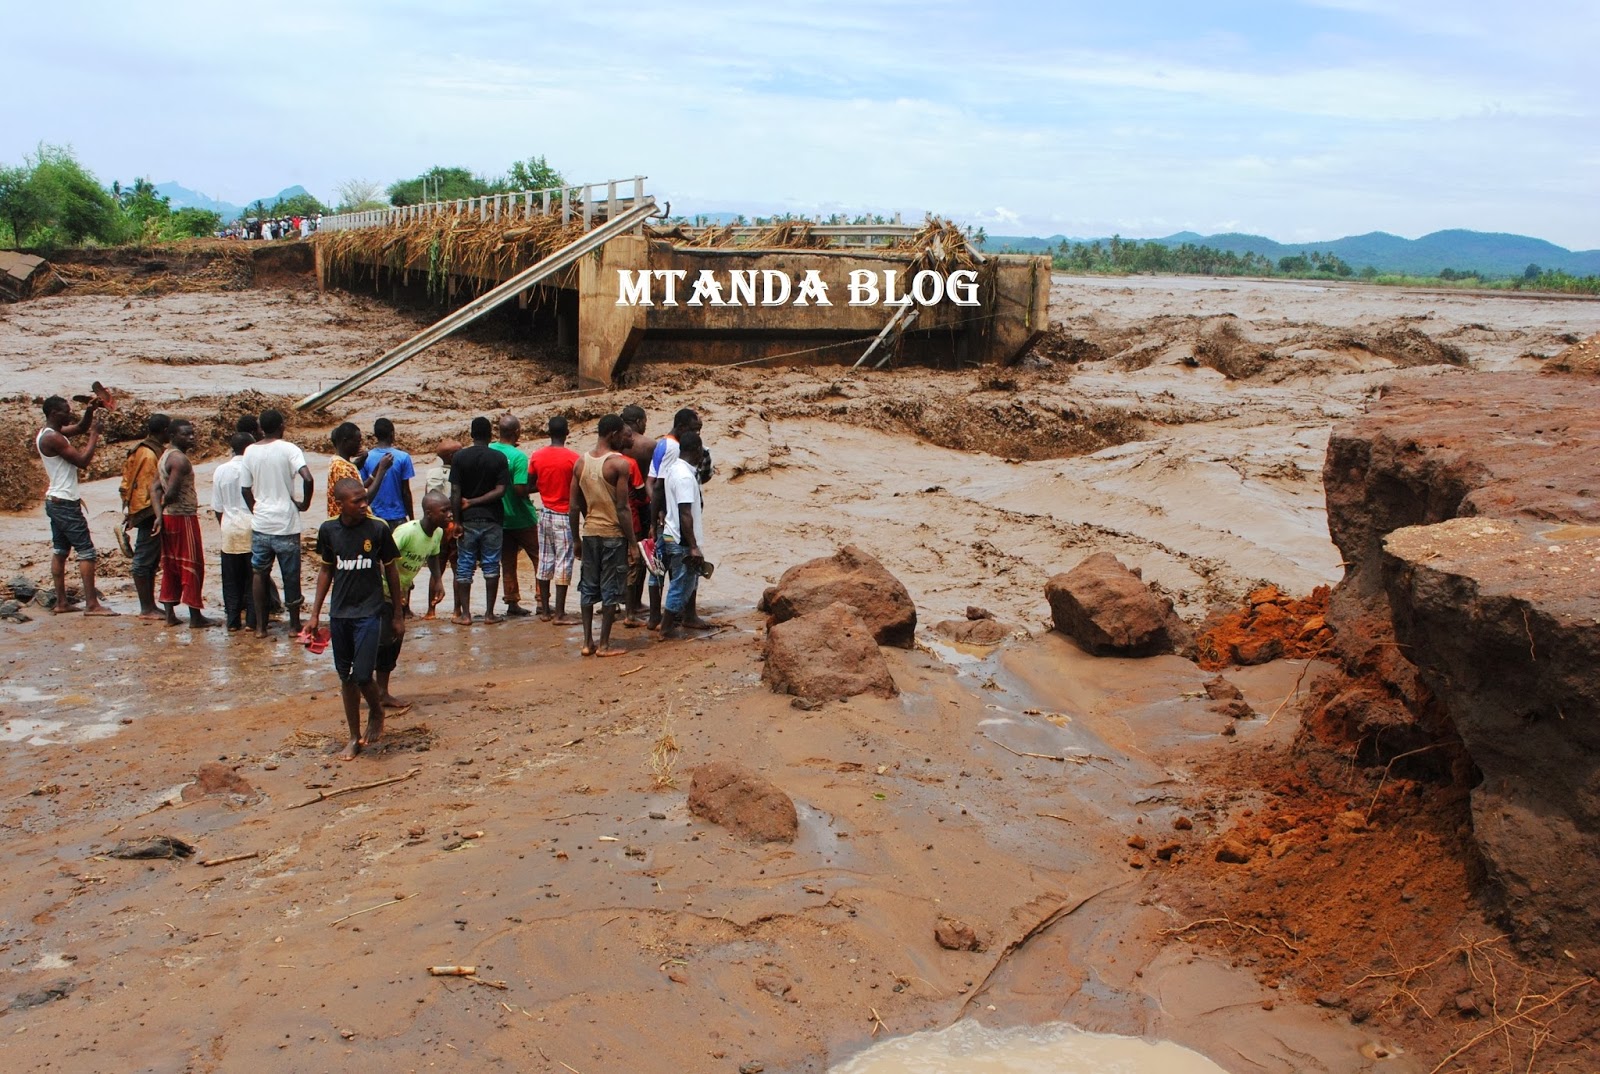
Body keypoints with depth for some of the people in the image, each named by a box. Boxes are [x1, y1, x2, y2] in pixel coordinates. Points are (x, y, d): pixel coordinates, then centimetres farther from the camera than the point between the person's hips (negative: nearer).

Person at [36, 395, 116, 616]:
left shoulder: (49, 433, 11)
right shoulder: (53, 438, -19)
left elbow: (80, 427, 23)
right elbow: (83, 462, -21)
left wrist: (89, 412, 5)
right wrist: (95, 434, -15)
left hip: (55, 501, 10)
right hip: (65, 503, -10)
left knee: (59, 551, 11)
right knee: (86, 552, -9)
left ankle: (61, 602, 15)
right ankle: (92, 604, -11)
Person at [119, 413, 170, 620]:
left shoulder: (154, 451, 14)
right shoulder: (149, 455, -16)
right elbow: (151, 488, -20)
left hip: (153, 515, 10)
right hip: (149, 514, -10)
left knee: (151, 562, 13)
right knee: (144, 561, -3)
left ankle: (150, 606, 19)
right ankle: (146, 608, 2)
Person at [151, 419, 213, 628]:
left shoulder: (164, 456, 13)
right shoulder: (181, 459, -17)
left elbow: (156, 487, 5)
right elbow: (171, 493, -24)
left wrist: (159, 514, -6)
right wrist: (164, 504, -2)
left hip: (168, 517, 9)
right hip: (184, 517, -9)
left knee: (170, 565, 13)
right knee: (191, 566, -2)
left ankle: (170, 614, 15)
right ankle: (195, 616, 2)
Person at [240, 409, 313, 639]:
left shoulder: (250, 451, 2)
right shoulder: (288, 449, -10)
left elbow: (245, 489, 6)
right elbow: (308, 478, -24)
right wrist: (305, 504, -8)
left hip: (260, 524, 3)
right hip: (286, 524, -3)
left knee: (259, 573, 16)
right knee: (291, 576, 9)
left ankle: (260, 626, 17)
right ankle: (294, 625, 19)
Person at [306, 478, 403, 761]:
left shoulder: (378, 530, -8)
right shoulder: (328, 531, -1)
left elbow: (391, 570, 2)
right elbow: (326, 570, 12)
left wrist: (398, 615, 4)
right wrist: (315, 613, 10)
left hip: (369, 612, -3)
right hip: (339, 613, 3)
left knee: (363, 675, -11)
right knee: (346, 677, 10)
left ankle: (377, 712, 21)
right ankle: (354, 737, 23)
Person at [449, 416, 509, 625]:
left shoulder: (460, 457, -3)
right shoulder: (499, 458, -3)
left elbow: (455, 492, -7)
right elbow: (500, 490, -10)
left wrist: (456, 520, -3)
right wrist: (475, 502, -5)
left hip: (468, 520, 0)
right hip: (492, 519, 0)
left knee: (464, 567, 7)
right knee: (491, 566, 7)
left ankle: (465, 614, 6)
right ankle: (489, 613, 7)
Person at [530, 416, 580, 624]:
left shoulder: (536, 456, 0)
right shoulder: (573, 458, -12)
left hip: (545, 513, 5)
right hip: (564, 516, -5)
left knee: (545, 560, 12)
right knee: (563, 562, -2)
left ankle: (544, 610, 16)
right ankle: (559, 614, -2)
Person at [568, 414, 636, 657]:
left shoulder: (581, 462, 4)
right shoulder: (619, 463, -13)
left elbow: (574, 506, 7)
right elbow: (622, 508, -15)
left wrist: (576, 539, 16)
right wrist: (632, 543, -9)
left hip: (589, 532, 5)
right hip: (613, 533, -5)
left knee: (588, 586, 13)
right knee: (611, 589, 3)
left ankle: (588, 642, 16)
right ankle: (604, 645, 6)